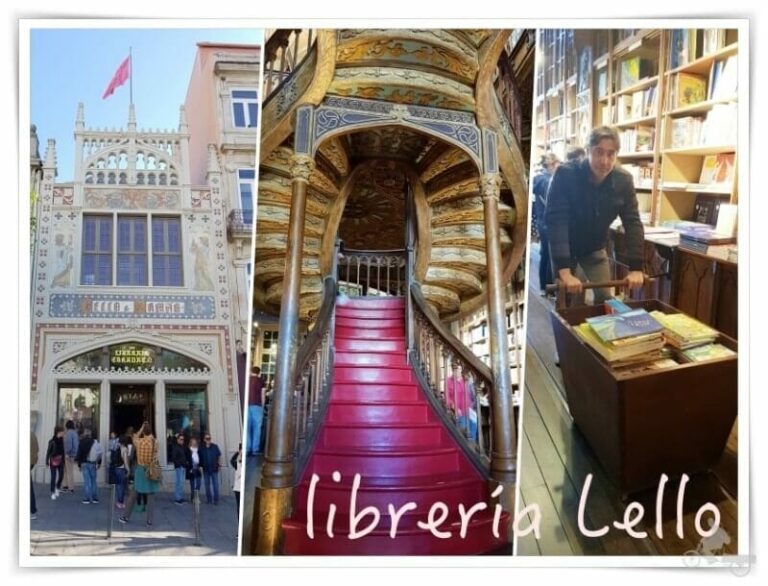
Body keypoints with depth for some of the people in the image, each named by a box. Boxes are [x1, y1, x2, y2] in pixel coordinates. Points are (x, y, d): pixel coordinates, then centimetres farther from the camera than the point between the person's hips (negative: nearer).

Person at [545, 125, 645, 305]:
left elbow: (633, 223, -16)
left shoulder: (624, 180, -18)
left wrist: (636, 268, -24)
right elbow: (556, 221, -36)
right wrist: (564, 270, -44)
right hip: (564, 248, -3)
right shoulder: (565, 175, -30)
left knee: (606, 298, 4)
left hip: (595, 249, 3)